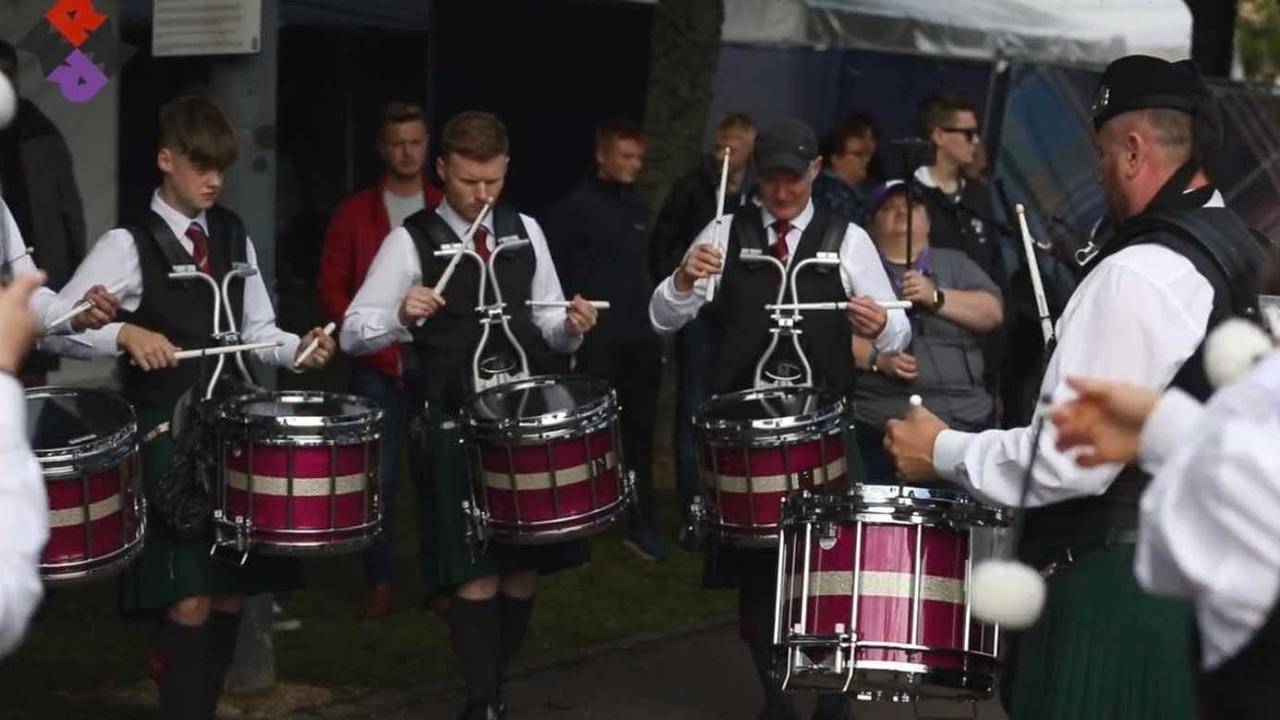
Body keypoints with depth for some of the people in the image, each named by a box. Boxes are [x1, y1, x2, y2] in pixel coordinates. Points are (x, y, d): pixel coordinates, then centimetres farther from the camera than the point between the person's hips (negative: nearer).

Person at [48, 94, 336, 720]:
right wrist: (125, 334, -29)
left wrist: (298, 349, -3)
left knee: (233, 589, 12)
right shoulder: (128, 244, -8)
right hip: (167, 434, -6)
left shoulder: (233, 236, 10)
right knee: (190, 598, -7)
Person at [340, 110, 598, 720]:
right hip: (459, 427, -4)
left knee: (526, 561, 8)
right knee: (477, 571, -6)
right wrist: (402, 317, -28)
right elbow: (355, 333, -8)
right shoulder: (411, 242, -3)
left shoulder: (525, 232, 11)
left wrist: (570, 326, -7)